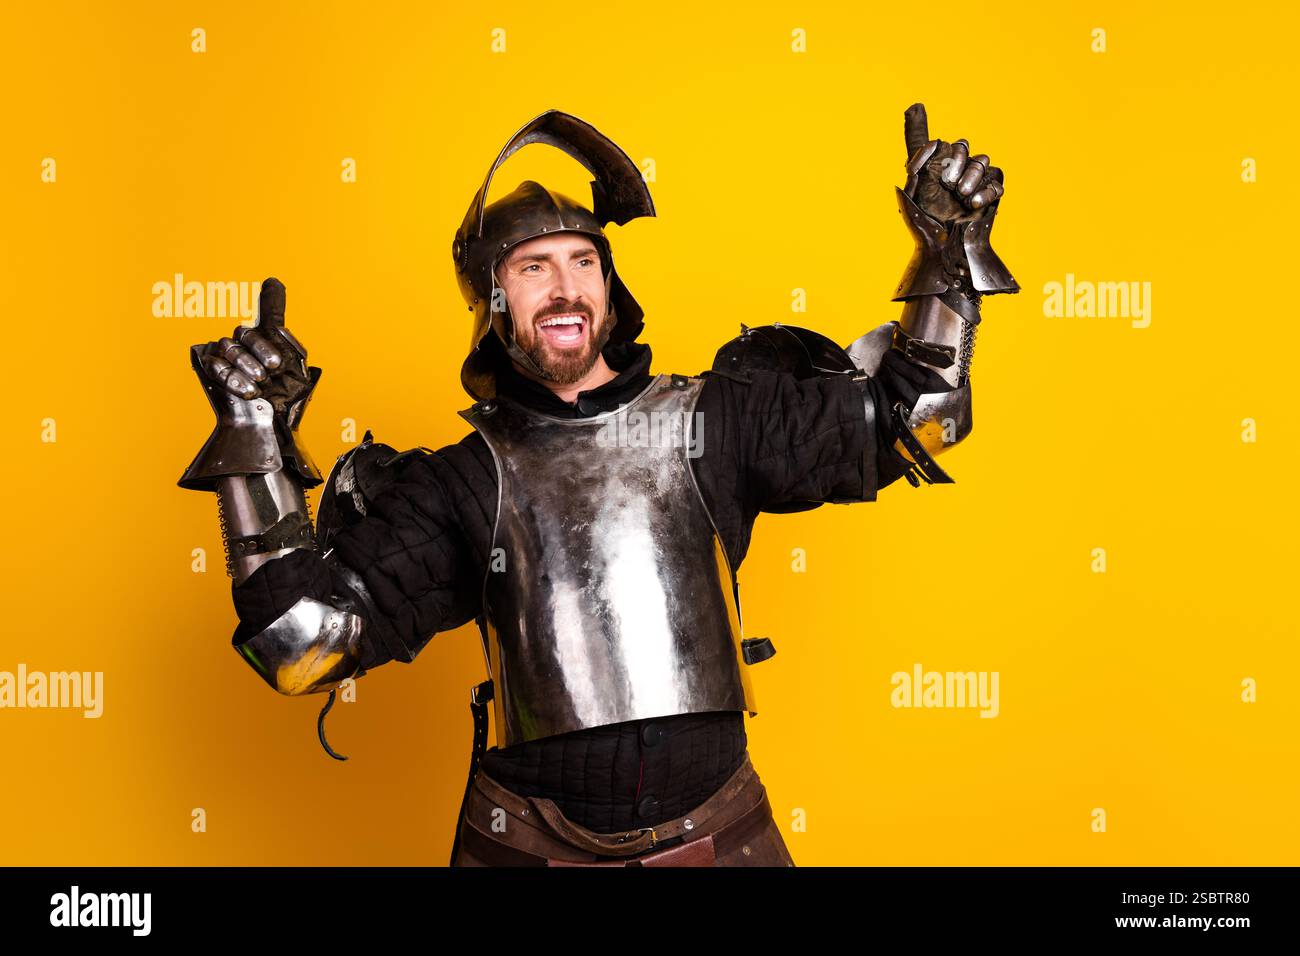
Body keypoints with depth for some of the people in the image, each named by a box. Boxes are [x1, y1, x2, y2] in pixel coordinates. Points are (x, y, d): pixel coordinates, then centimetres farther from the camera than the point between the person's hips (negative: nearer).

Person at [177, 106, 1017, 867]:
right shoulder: (463, 481, -2)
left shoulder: (714, 422, 1)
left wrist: (949, 248, 2)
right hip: (527, 843, -1)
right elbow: (303, 644, -5)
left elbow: (904, 422, 8)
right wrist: (257, 437, -10)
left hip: (721, 833, 1)